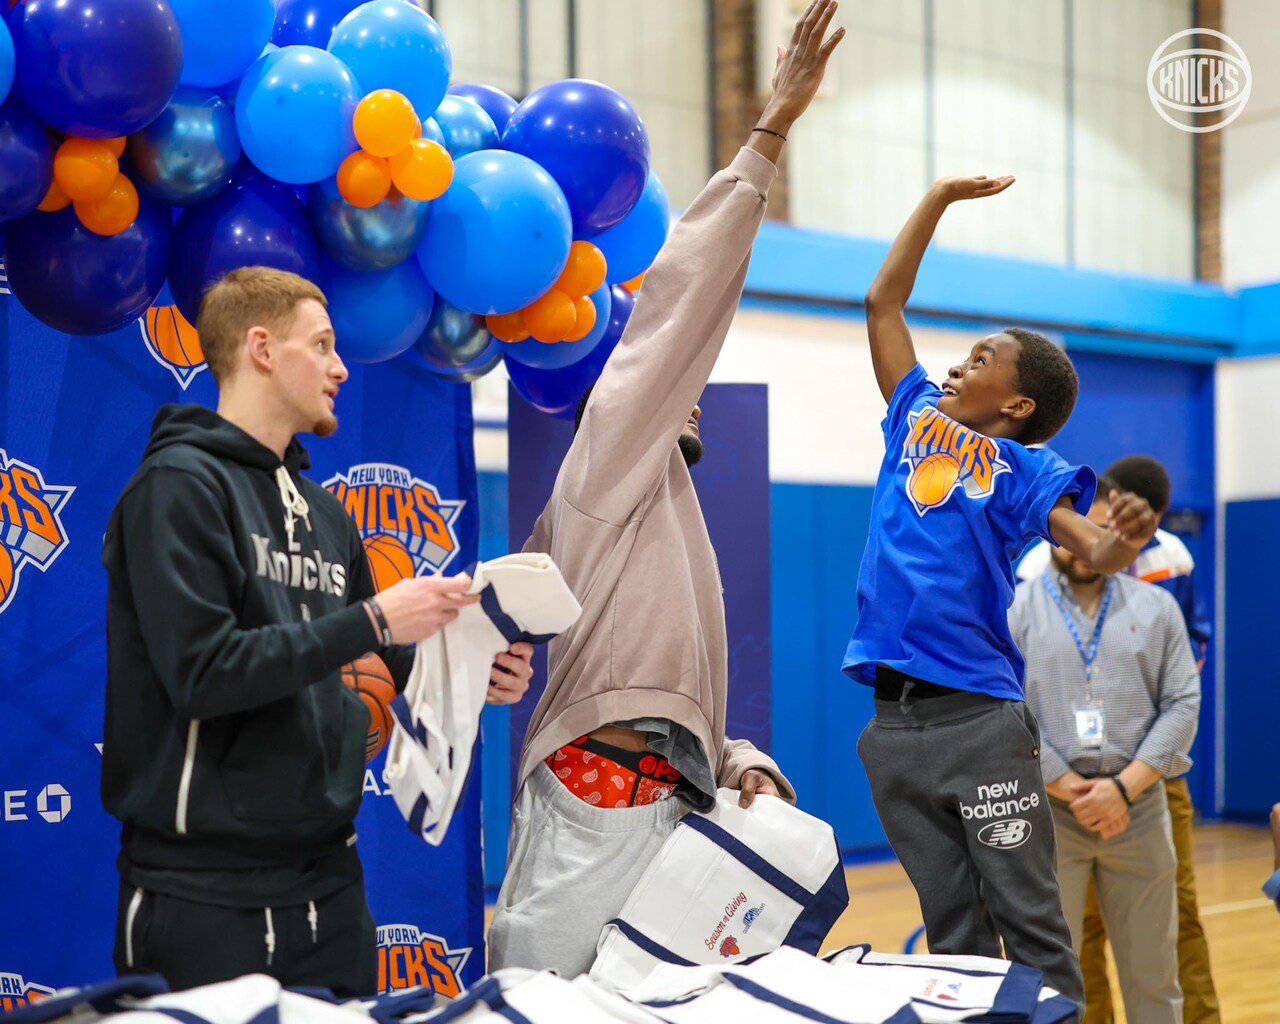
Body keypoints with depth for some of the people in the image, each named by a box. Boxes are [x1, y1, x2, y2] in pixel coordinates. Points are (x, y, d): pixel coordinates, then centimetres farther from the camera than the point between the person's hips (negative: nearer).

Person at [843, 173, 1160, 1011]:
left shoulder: (1024, 466, 1)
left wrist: (1122, 545, -37)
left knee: (1030, 925, -1)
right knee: (952, 933, 11)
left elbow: (1088, 541, -15)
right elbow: (883, 303, 21)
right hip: (894, 723, 5)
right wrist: (940, 199, 22)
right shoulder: (918, 423, 14)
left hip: (979, 721, -4)